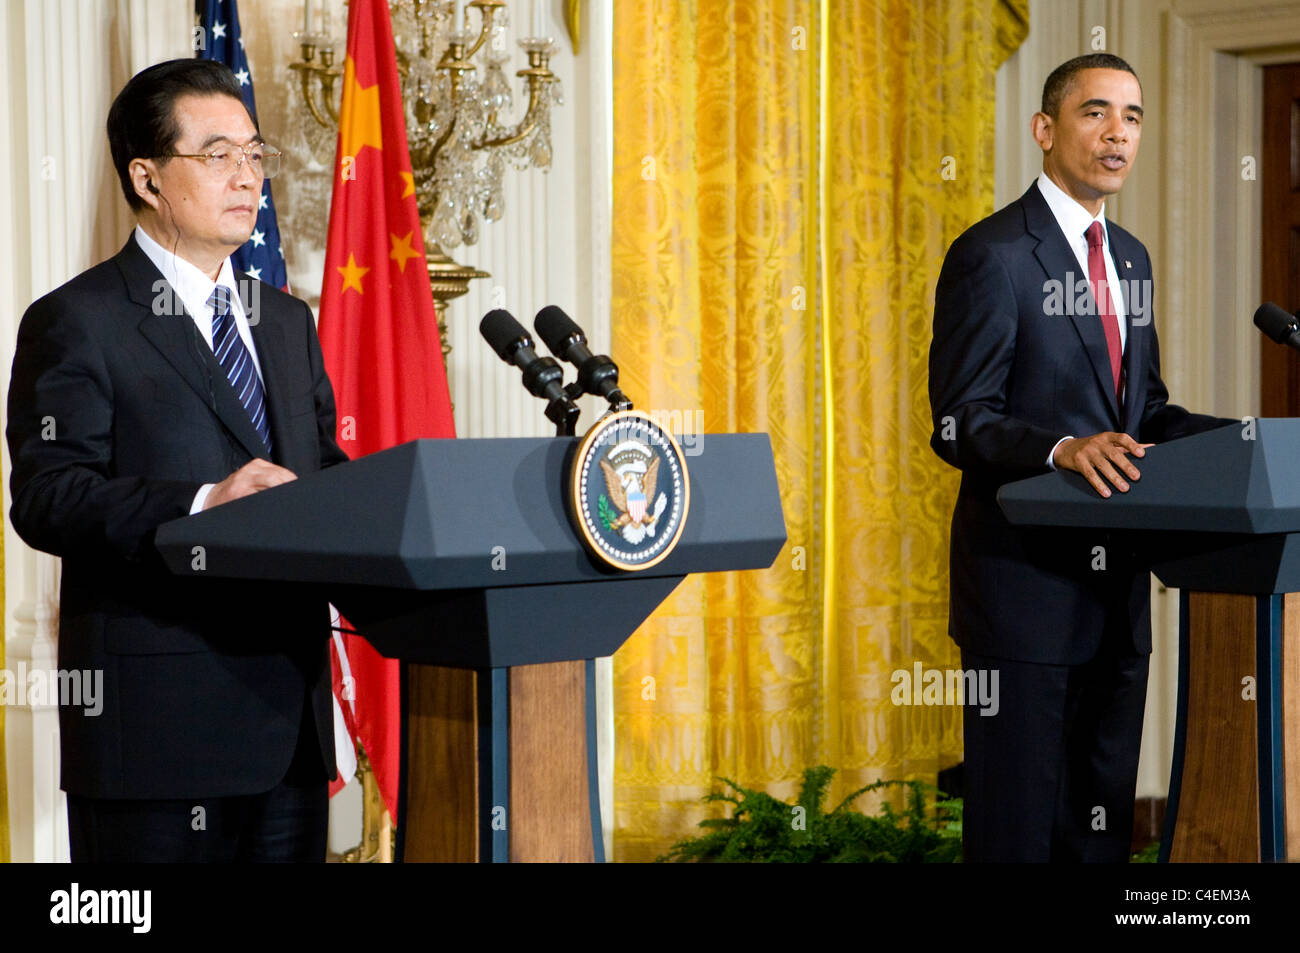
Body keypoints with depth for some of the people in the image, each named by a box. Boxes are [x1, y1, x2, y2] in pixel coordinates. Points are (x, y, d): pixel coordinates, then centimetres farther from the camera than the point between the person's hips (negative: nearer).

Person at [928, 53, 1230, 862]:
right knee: (1018, 823, -2)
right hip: (1025, 581, -8)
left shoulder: (1131, 257, 16)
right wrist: (1062, 450, -31)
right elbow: (960, 422, -14)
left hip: (1115, 581, 8)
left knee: (1103, 823, 13)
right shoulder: (992, 255, -10)